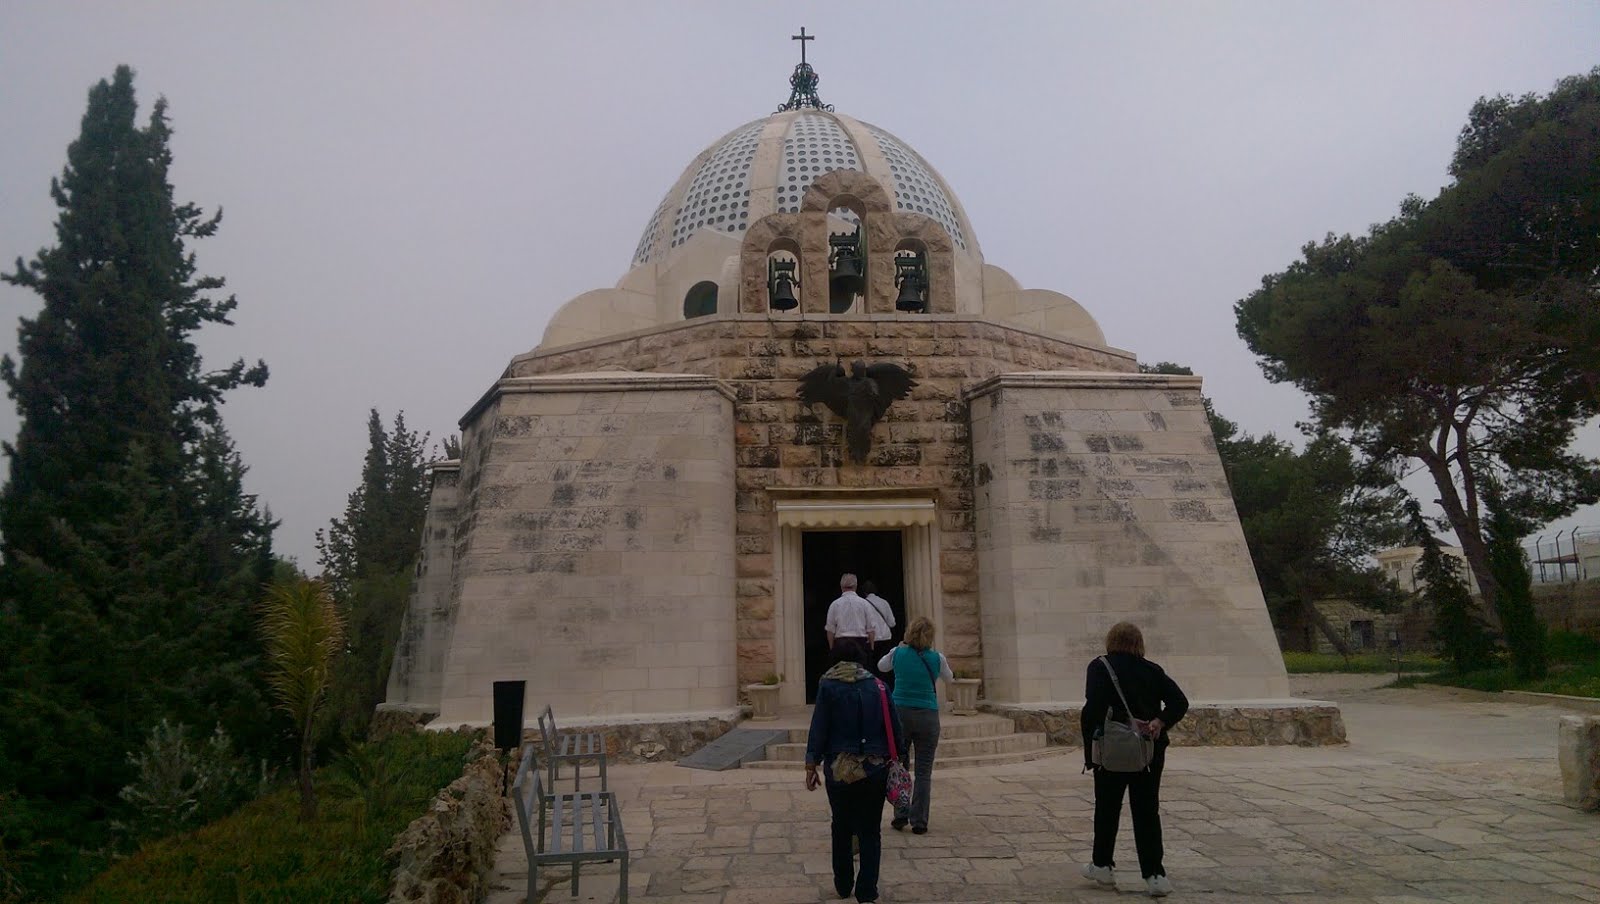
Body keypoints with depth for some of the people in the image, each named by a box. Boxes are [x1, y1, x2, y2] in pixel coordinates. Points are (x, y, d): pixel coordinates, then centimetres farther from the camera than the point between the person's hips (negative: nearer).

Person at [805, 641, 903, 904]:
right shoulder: (877, 685, 1)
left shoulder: (828, 686, -4)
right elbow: (895, 728, 1)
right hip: (875, 769, 1)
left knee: (841, 828, 17)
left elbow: (819, 729, -7)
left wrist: (812, 765, -2)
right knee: (870, 831, 8)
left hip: (839, 770, 0)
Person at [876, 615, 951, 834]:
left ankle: (901, 814, 7)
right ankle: (919, 821, 4)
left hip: (900, 713, 1)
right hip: (927, 716, -1)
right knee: (923, 771, 5)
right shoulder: (936, 658, -4)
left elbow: (881, 666, 19)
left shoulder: (898, 653, -2)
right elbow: (948, 677, 16)